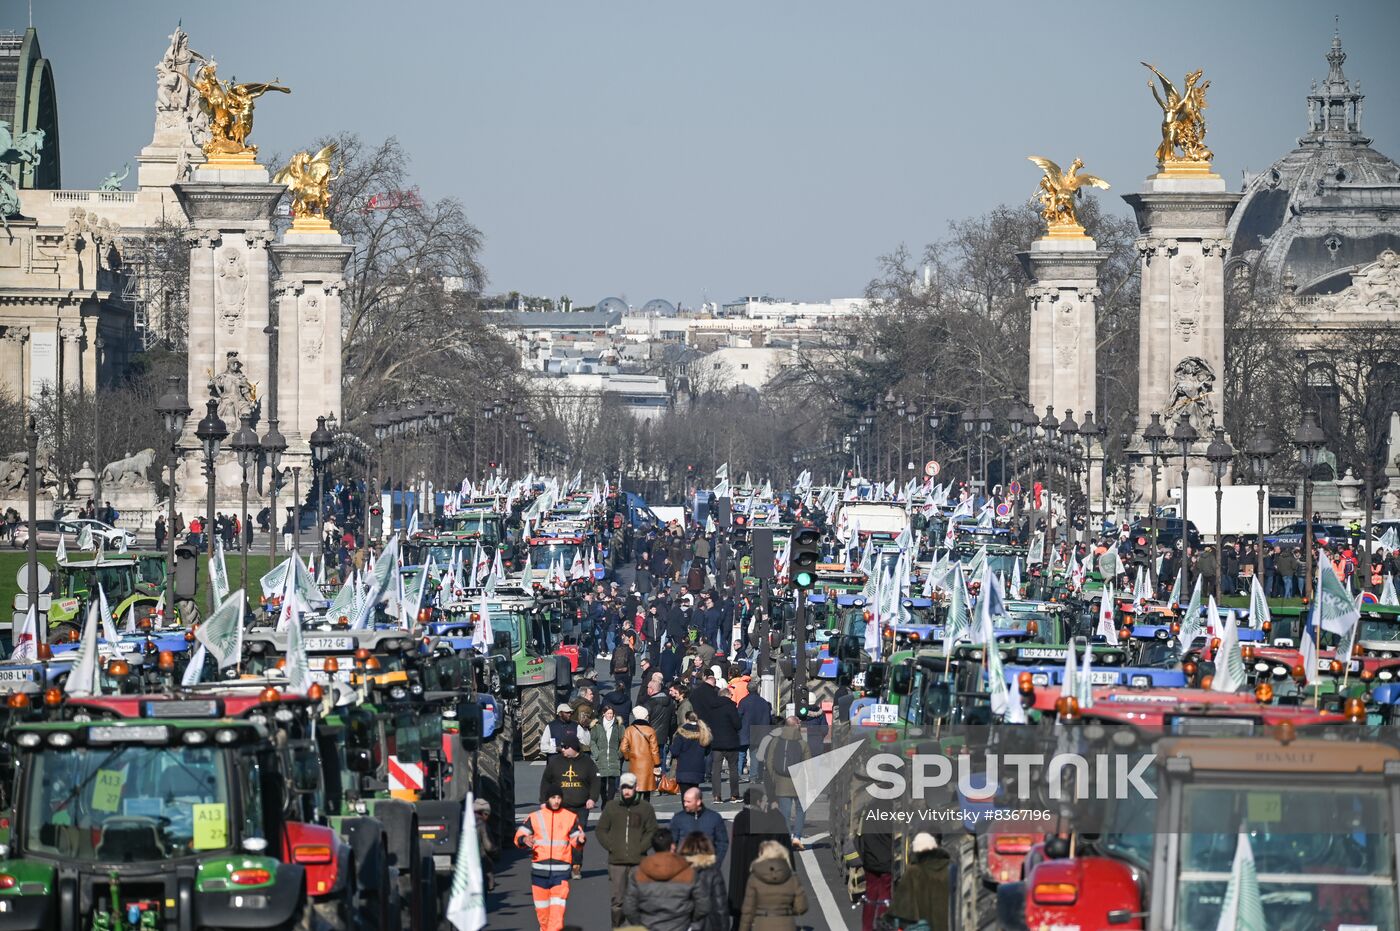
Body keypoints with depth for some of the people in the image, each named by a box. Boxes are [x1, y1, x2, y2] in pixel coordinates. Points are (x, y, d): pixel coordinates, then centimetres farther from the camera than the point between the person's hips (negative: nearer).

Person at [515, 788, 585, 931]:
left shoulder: (570, 817, 7)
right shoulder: (535, 817, 6)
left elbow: (576, 841, 10)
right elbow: (519, 835, 4)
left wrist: (580, 840, -13)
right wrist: (524, 840, -18)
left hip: (561, 869, -1)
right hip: (540, 869, 1)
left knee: (558, 905, -14)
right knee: (541, 905, 9)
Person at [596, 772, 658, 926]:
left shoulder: (645, 807, 4)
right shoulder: (611, 807, 8)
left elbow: (652, 831, 5)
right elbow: (601, 830, 12)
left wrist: (641, 848, -6)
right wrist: (610, 847, -1)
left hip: (638, 861, -1)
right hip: (616, 861, 1)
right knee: (617, 899, 2)